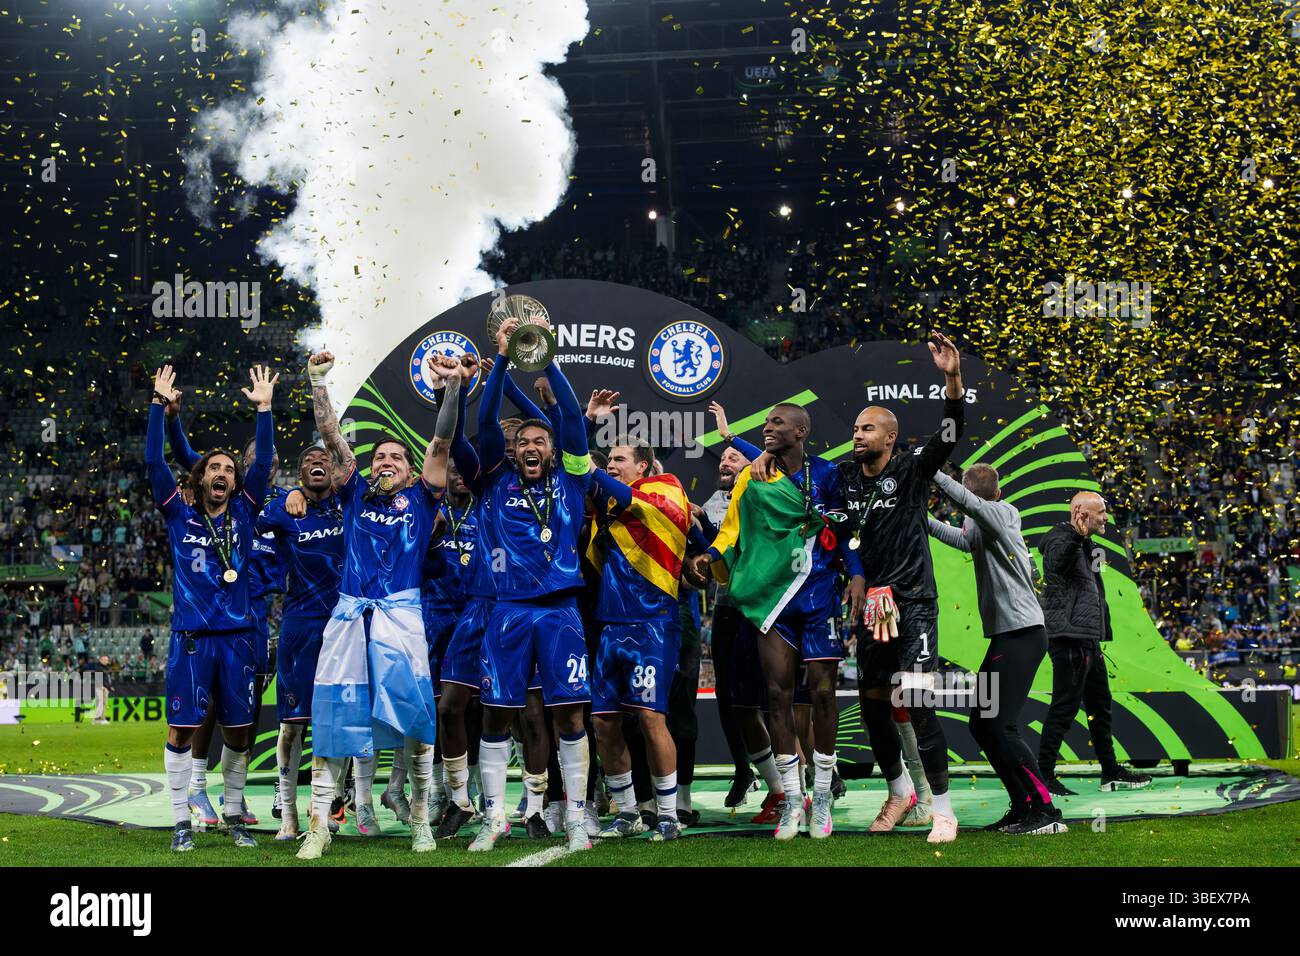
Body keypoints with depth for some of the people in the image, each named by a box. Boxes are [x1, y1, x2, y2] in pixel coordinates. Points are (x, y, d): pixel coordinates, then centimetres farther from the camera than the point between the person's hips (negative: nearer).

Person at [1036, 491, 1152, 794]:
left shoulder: (1085, 546, 21)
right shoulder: (1062, 540, -10)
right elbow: (1056, 563, -35)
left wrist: (1102, 636, 27)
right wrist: (1077, 535, -49)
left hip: (1088, 640, 11)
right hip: (1070, 638, -11)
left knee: (1100, 706, 17)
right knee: (1064, 707, -11)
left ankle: (1111, 773, 26)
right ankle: (1043, 775, -8)